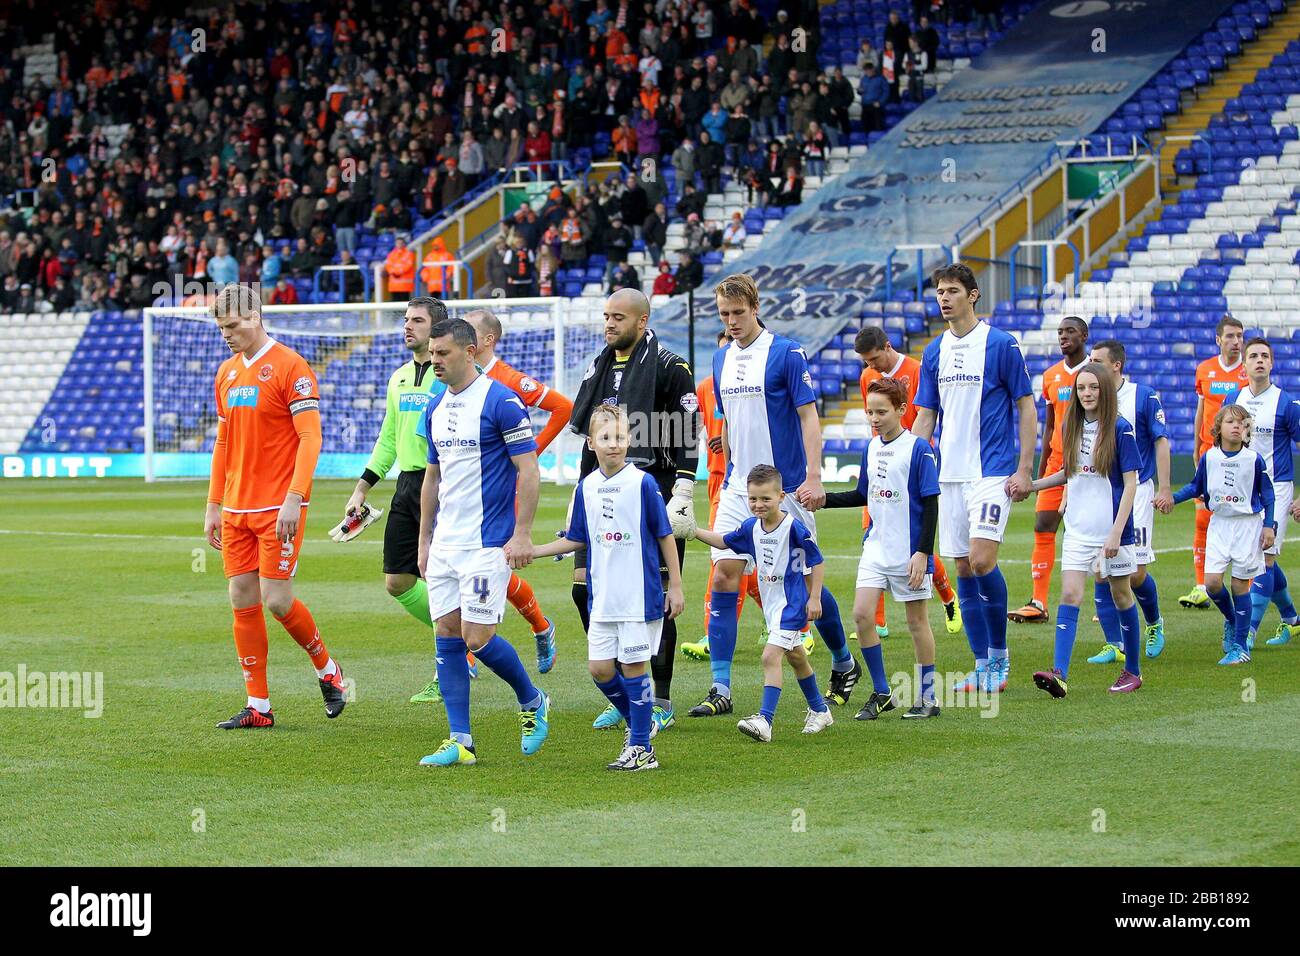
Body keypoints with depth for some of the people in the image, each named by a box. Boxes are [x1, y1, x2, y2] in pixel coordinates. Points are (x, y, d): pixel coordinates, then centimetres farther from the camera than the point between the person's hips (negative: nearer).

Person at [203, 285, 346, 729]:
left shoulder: (289, 367, -9)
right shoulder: (227, 372, 14)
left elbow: (310, 438, -13)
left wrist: (293, 499, -21)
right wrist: (214, 505, 16)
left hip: (278, 508, -7)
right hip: (236, 509, 7)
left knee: (276, 599, -10)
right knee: (242, 601, 3)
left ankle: (327, 669, 16)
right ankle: (258, 706, 8)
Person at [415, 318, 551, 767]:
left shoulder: (501, 402, -11)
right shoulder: (435, 409, 12)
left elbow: (528, 470, -11)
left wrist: (522, 535, -17)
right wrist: (424, 540, 18)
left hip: (487, 543, -7)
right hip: (444, 542, 7)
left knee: (478, 638, -10)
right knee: (447, 639, 3)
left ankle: (532, 702, 16)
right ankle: (460, 742, 6)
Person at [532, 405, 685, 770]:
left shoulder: (643, 483, -9)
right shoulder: (587, 487, 6)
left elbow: (665, 535, -3)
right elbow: (576, 539, 17)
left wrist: (675, 587, -3)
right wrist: (531, 551, 10)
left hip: (640, 596, -5)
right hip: (602, 599, 5)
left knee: (633, 666, -2)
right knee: (599, 667, 4)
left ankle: (641, 748, 6)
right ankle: (639, 722, 27)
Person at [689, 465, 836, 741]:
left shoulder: (794, 527, -20)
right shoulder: (751, 527, 0)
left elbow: (817, 561, -12)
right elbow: (724, 542, 17)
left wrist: (814, 598, -13)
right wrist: (693, 531, 7)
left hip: (791, 603, -8)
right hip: (771, 604, 8)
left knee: (771, 656, -19)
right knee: (796, 657, 22)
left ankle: (765, 720, -24)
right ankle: (819, 710, 39)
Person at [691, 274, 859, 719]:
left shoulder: (786, 353, -9)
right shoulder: (722, 359, 10)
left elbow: (809, 416, -11)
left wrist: (813, 477, -20)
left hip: (784, 488, -5)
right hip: (738, 489, 5)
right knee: (723, 578, -5)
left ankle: (844, 664, 27)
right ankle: (720, 689, -5)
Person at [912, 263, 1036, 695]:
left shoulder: (1001, 345, -5)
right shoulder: (934, 352, 10)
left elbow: (1027, 408, -3)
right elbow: (925, 418, 15)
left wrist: (1023, 469, -9)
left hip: (992, 471, -6)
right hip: (949, 475, 6)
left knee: (981, 559, -17)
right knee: (963, 568, 5)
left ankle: (999, 653, 1)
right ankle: (983, 666, 13)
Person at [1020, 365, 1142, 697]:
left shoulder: (1120, 429, -10)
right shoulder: (1071, 428, 6)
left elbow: (1130, 484, -11)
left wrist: (1116, 532, -17)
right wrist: (1033, 485, 9)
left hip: (1111, 529, -4)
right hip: (1077, 529, 4)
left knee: (1121, 595, 9)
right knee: (1070, 594, -8)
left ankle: (1133, 670, 24)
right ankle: (1058, 673, -18)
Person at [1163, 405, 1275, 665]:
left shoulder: (1254, 459, -8)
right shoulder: (1208, 458, -2)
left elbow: (1267, 493, 2)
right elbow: (1196, 487, 12)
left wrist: (1269, 526, -1)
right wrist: (1172, 499, -1)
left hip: (1248, 524, -3)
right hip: (1219, 524, 3)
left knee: (1240, 585, 0)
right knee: (1212, 582, -7)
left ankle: (1240, 646, 8)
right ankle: (1231, 621, 24)